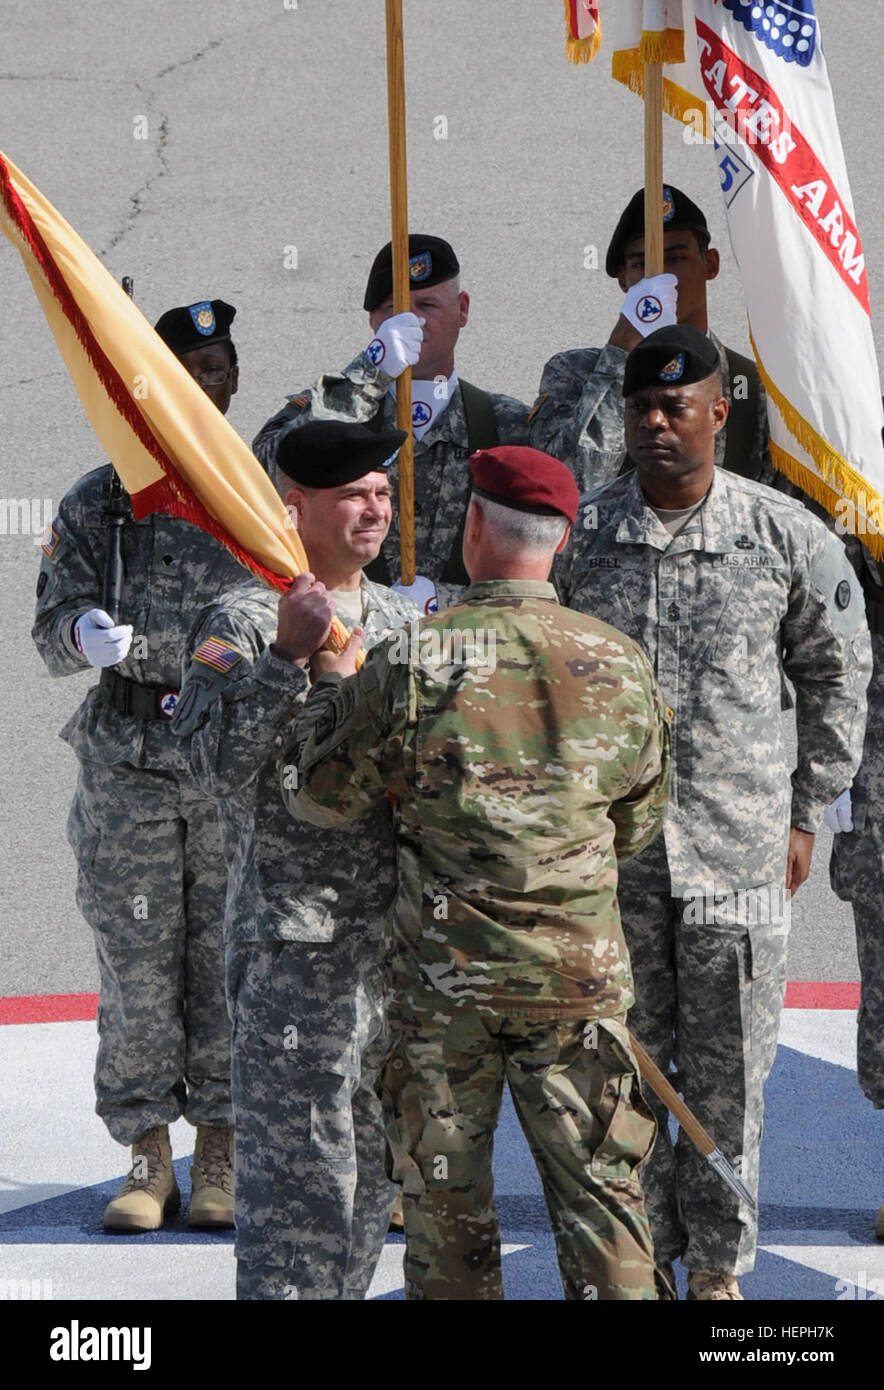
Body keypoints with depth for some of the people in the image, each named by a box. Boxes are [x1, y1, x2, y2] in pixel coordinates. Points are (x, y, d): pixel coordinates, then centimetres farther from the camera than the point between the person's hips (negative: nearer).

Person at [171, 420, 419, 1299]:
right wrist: (289, 654, -27)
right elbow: (220, 766, -20)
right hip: (295, 939, -7)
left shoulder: (399, 618, 15)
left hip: (400, 931, 7)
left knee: (372, 1172, 13)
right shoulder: (240, 623, -7)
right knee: (297, 1169, -8)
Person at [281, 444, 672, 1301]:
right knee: (598, 1187, 7)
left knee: (446, 1196, 10)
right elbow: (639, 823, 9)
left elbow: (322, 798, -2)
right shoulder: (619, 664, -2)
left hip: (442, 976, -1)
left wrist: (328, 685, 12)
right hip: (581, 973, 2)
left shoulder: (409, 663, -11)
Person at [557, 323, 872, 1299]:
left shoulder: (786, 536, -1)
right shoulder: (578, 534, 0)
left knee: (728, 1079, 3)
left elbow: (837, 674, 12)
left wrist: (806, 815, 10)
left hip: (737, 851, -1)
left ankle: (718, 1265, 16)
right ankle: (642, 1257, 20)